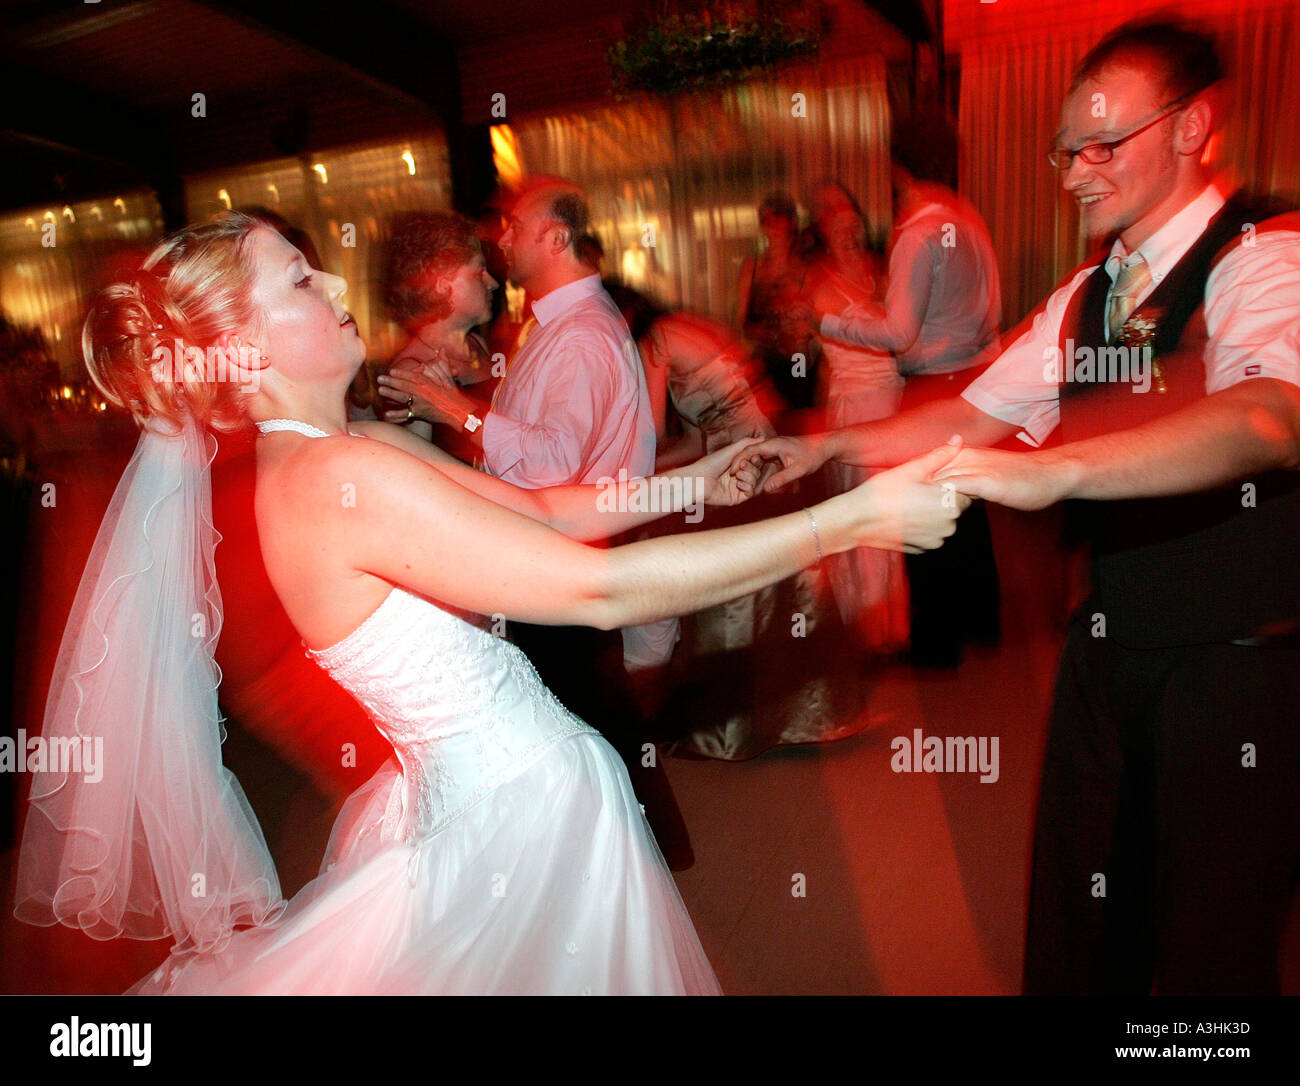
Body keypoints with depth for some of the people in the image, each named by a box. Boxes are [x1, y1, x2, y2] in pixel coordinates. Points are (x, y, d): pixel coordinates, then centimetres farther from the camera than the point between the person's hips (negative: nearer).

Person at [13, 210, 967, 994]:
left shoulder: (357, 449, 3)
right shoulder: (341, 481, -27)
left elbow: (543, 512, 8)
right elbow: (608, 590, -29)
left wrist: (693, 482, 3)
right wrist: (848, 522, -24)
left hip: (490, 787, 9)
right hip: (523, 807, -8)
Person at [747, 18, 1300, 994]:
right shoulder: (1084, 299, 9)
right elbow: (976, 414, 7)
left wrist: (1054, 469, -48)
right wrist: (826, 447, -5)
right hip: (1110, 642, 6)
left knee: (1210, 935, 11)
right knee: (1078, 904, 20)